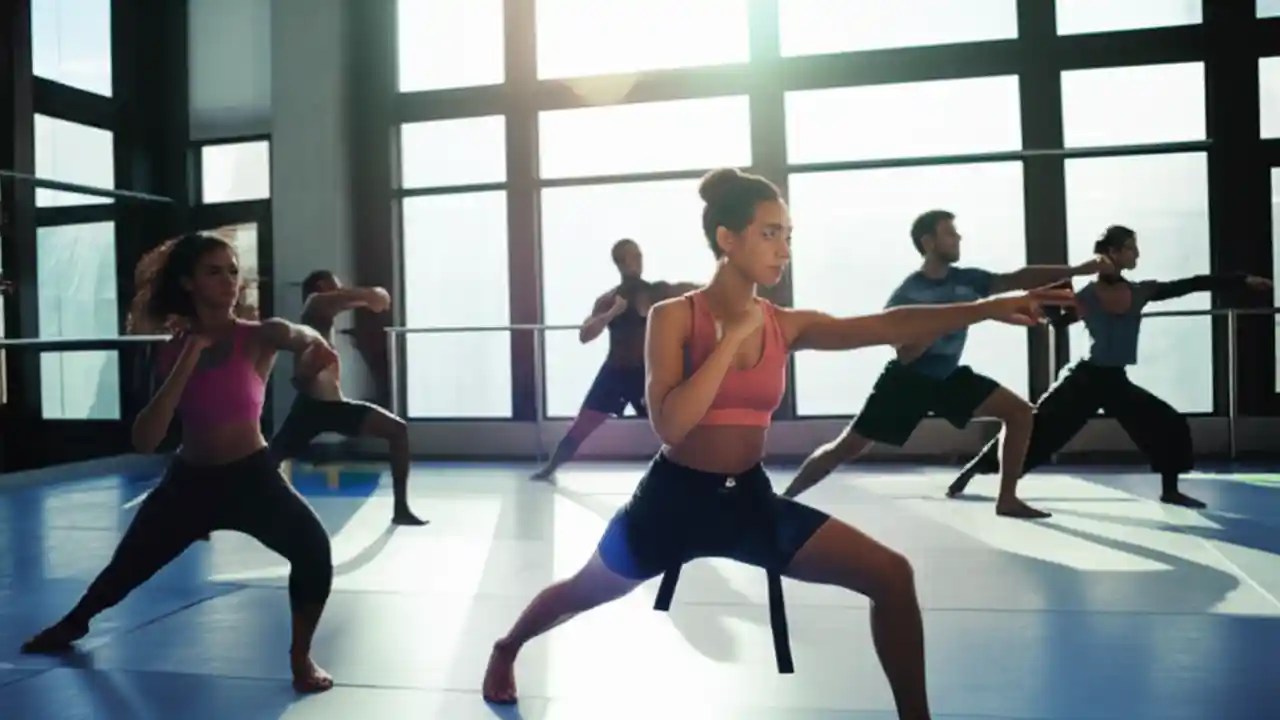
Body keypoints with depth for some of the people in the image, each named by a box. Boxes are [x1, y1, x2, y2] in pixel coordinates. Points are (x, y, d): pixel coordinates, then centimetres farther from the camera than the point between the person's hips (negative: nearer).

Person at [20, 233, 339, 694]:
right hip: (189, 480, 3)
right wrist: (189, 360, -20)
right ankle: (72, 624, 56)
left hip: (252, 476, -3)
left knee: (313, 547, -29)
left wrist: (308, 342, -52)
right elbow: (144, 440, -12)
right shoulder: (174, 351, -3)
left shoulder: (257, 337, -9)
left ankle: (301, 657, -5)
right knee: (127, 565, 21)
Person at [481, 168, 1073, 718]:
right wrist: (733, 337, -22)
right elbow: (670, 425, -24)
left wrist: (989, 308, -24)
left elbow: (889, 326, -13)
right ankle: (505, 649, 52)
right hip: (674, 498, -3)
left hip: (752, 499, 4)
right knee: (585, 594, 19)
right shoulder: (674, 317, -12)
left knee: (891, 576, -7)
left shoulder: (786, 327, -1)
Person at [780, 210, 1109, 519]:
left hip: (948, 376, 6)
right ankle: (783, 498, 5)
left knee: (1021, 413, -4)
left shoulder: (966, 280, -3)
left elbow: (1018, 279, -7)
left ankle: (1007, 499, 3)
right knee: (847, 447, -7)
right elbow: (906, 353, -25)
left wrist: (1077, 270, -14)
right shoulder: (907, 294, -18)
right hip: (907, 381, -6)